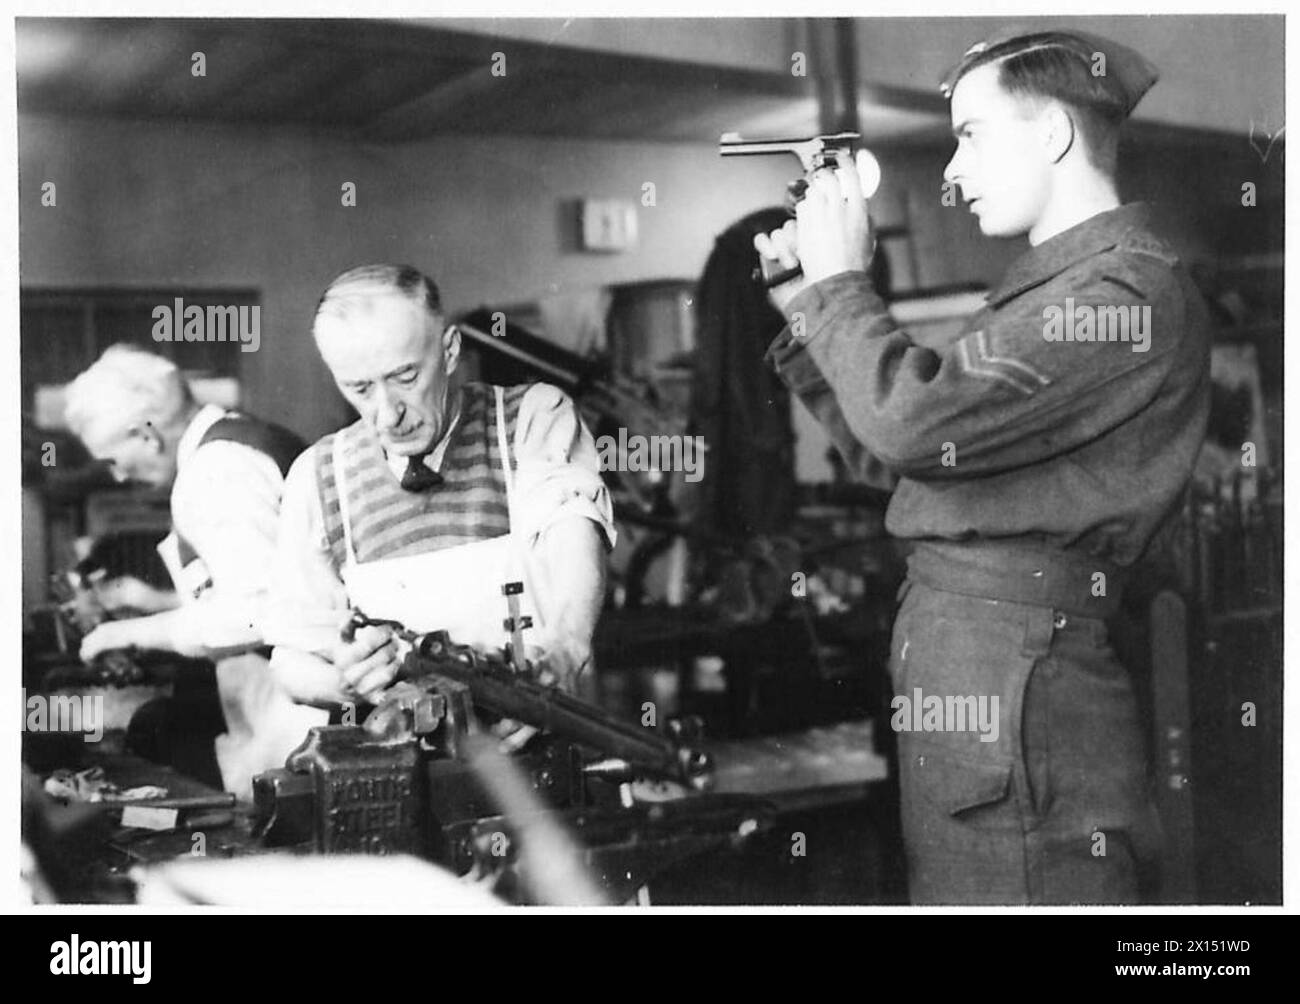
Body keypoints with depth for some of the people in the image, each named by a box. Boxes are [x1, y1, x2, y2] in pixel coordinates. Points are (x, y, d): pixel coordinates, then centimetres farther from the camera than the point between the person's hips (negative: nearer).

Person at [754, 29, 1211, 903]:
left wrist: (840, 279, -6)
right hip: (955, 666, 10)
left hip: (1017, 679, -9)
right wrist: (807, 308, 14)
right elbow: (896, 457, 21)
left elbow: (917, 418, -22)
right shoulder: (1049, 287, 20)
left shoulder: (1133, 290, -13)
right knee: (946, 889, 15)